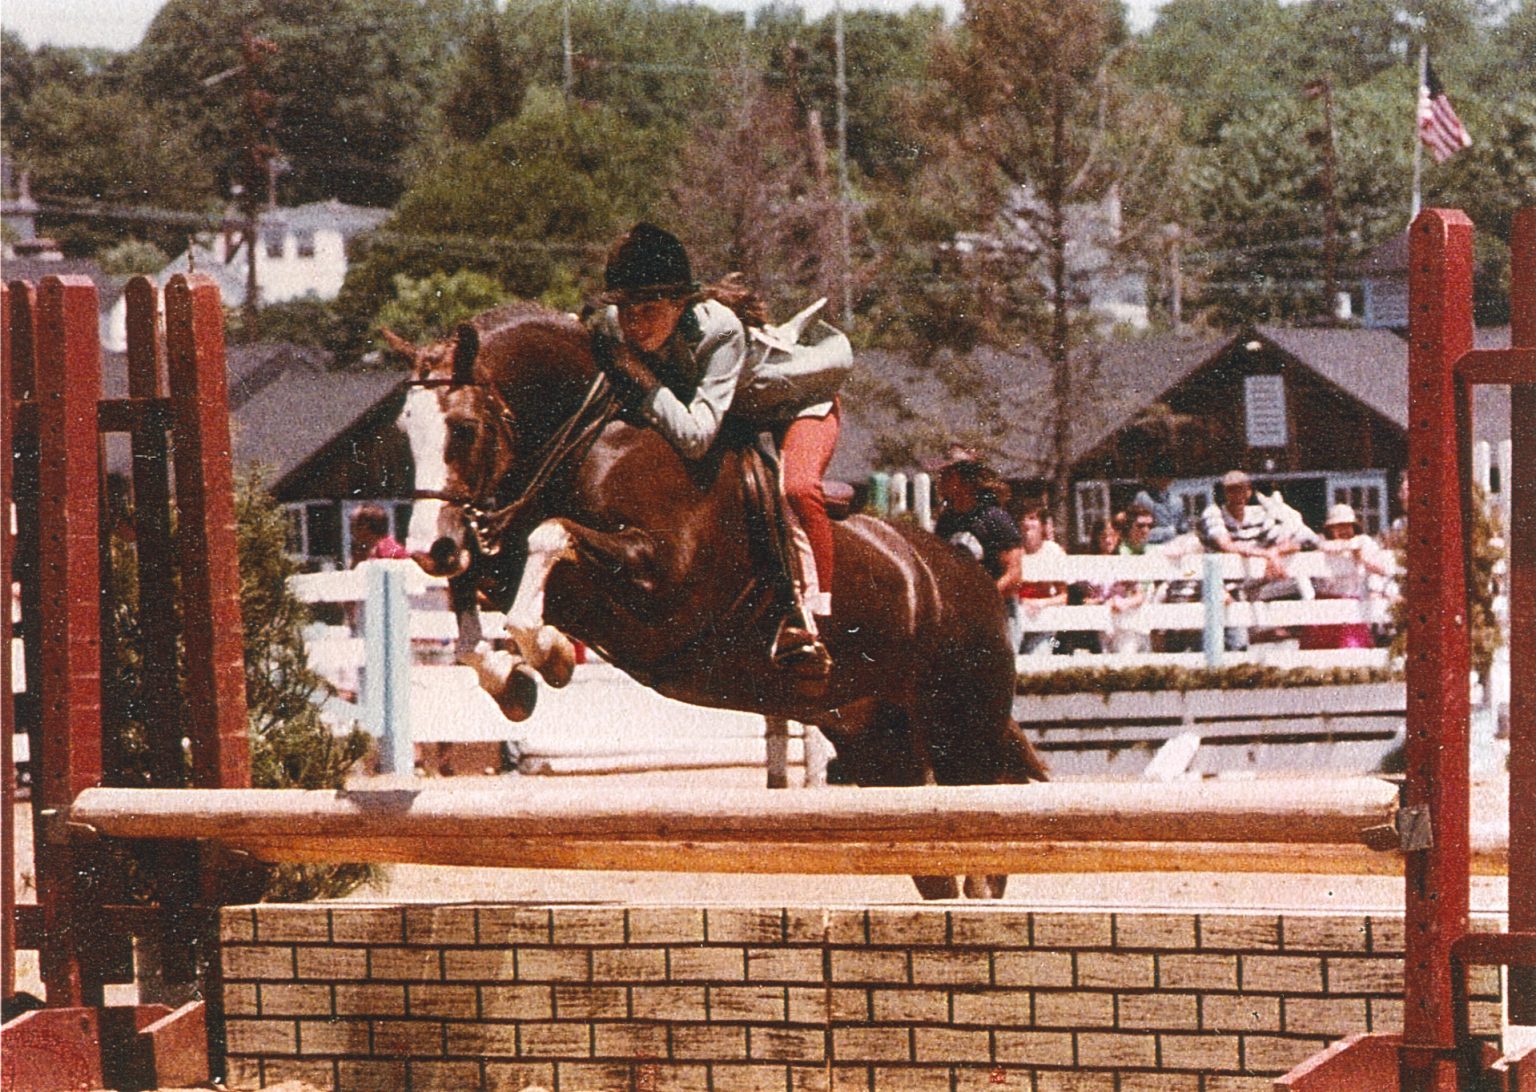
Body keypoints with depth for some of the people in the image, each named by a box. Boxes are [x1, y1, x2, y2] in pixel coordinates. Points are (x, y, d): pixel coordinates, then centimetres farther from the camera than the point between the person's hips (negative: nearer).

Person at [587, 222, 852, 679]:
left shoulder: (719, 329, -43)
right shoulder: (609, 329, -26)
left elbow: (694, 437, -47)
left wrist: (641, 379, -43)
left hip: (802, 398, -6)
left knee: (796, 488, -31)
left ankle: (807, 615, -22)